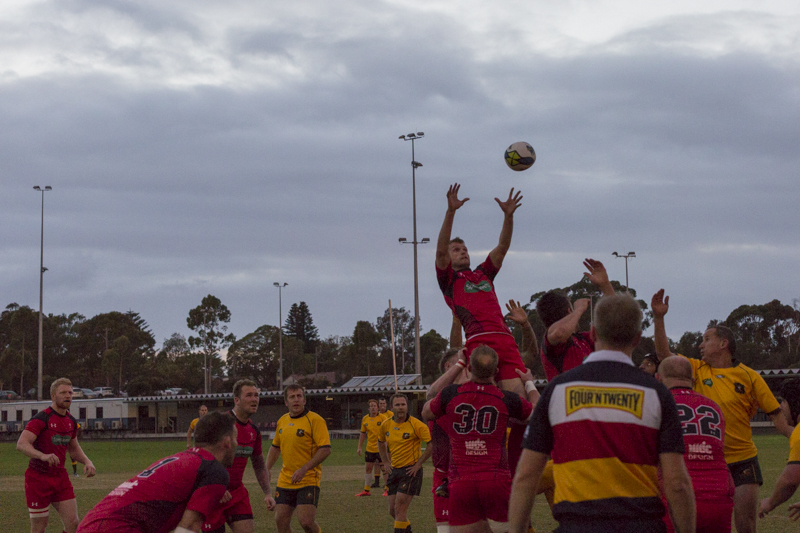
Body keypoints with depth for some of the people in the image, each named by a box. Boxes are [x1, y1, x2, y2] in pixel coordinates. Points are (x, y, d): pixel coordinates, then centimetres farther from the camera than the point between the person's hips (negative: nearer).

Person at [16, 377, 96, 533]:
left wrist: (87, 462, 3)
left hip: (60, 477, 6)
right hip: (38, 478, -6)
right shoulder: (41, 419, -15)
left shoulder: (71, 421, 9)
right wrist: (43, 456, -44)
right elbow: (21, 444, -27)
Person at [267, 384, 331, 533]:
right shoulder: (282, 421, 10)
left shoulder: (315, 420, -10)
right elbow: (275, 447, 24)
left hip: (308, 480, -6)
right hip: (285, 481, 6)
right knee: (281, 521, 3)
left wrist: (304, 469, -23)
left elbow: (325, 449, -17)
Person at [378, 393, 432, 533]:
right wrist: (386, 462, 15)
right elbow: (380, 442, 25)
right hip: (394, 470, 6)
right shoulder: (386, 425, 4)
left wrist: (418, 464, -16)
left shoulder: (415, 424, -14)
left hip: (410, 470, -6)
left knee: (400, 508, -11)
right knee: (392, 510, 9)